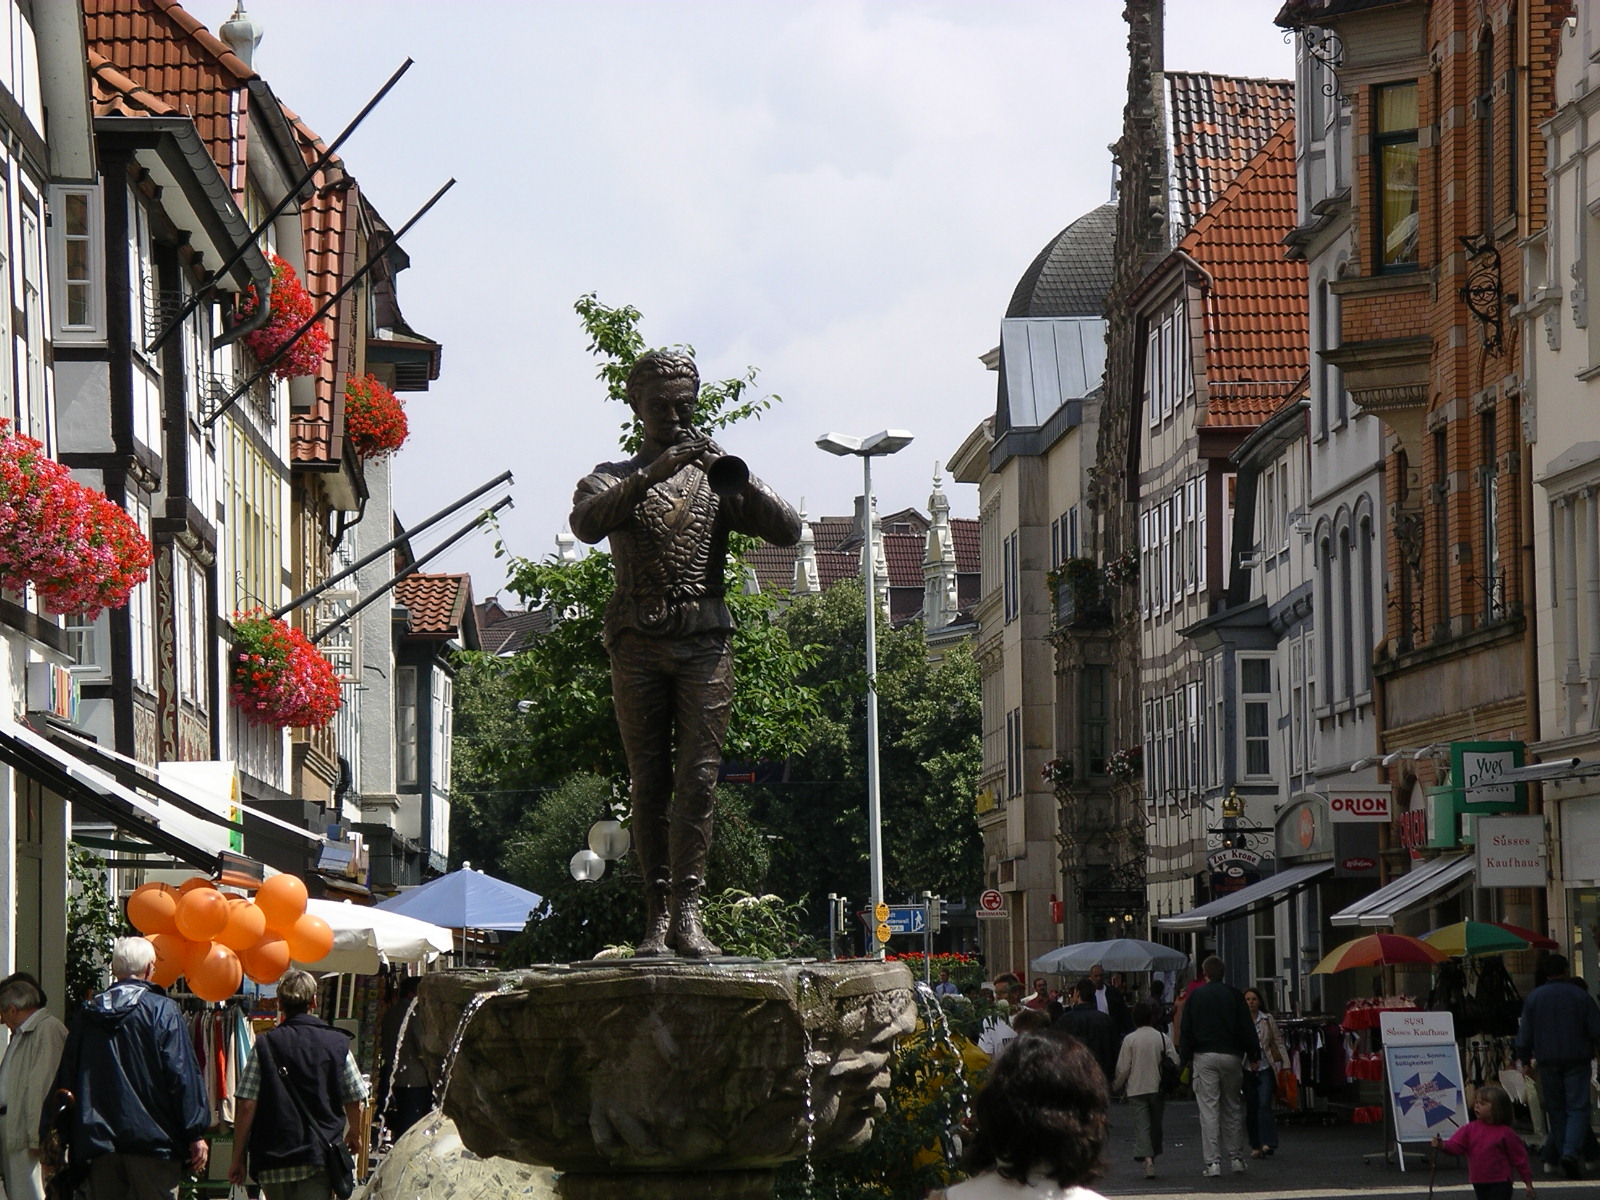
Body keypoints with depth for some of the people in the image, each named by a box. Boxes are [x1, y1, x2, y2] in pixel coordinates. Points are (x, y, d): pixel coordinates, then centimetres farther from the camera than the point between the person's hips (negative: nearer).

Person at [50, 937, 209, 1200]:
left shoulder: (88, 1014, 10)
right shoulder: (164, 1010, -4)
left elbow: (66, 1078, 14)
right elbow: (183, 1075, -9)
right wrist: (196, 1133, -6)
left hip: (99, 1140, 4)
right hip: (153, 1139, -4)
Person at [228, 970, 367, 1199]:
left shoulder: (265, 1046, -1)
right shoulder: (337, 1044, 1)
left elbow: (246, 1106, -5)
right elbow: (354, 1100, 9)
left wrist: (238, 1158, 3)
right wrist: (354, 1134, 31)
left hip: (272, 1160, 1)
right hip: (318, 1158, -1)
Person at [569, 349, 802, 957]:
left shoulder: (717, 479, 17)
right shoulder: (614, 479, 13)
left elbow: (787, 531, 3)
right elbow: (586, 523, -11)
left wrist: (737, 476, -11)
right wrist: (651, 474, -22)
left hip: (705, 644, 1)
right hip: (638, 645, 0)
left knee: (698, 777, -9)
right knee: (649, 784, -3)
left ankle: (687, 913, -14)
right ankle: (657, 915, -3)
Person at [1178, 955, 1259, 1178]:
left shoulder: (1195, 996, 2)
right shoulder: (1234, 994, 1)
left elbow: (1186, 1030, 3)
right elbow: (1247, 1027, 1)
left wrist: (1187, 1057, 10)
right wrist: (1254, 1053, 8)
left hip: (1204, 1057, -1)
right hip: (1231, 1056, 1)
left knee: (1209, 1109, -3)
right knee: (1233, 1109, 12)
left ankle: (1212, 1161, -9)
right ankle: (1237, 1158, 14)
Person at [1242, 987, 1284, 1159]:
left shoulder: (1268, 1019, 6)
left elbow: (1278, 1041, 8)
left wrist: (1284, 1063, 3)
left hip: (1266, 1067, 0)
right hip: (1247, 1068, 1)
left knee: (1264, 1104, -13)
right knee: (1250, 1108, 3)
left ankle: (1267, 1143, -17)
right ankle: (1255, 1146, 11)